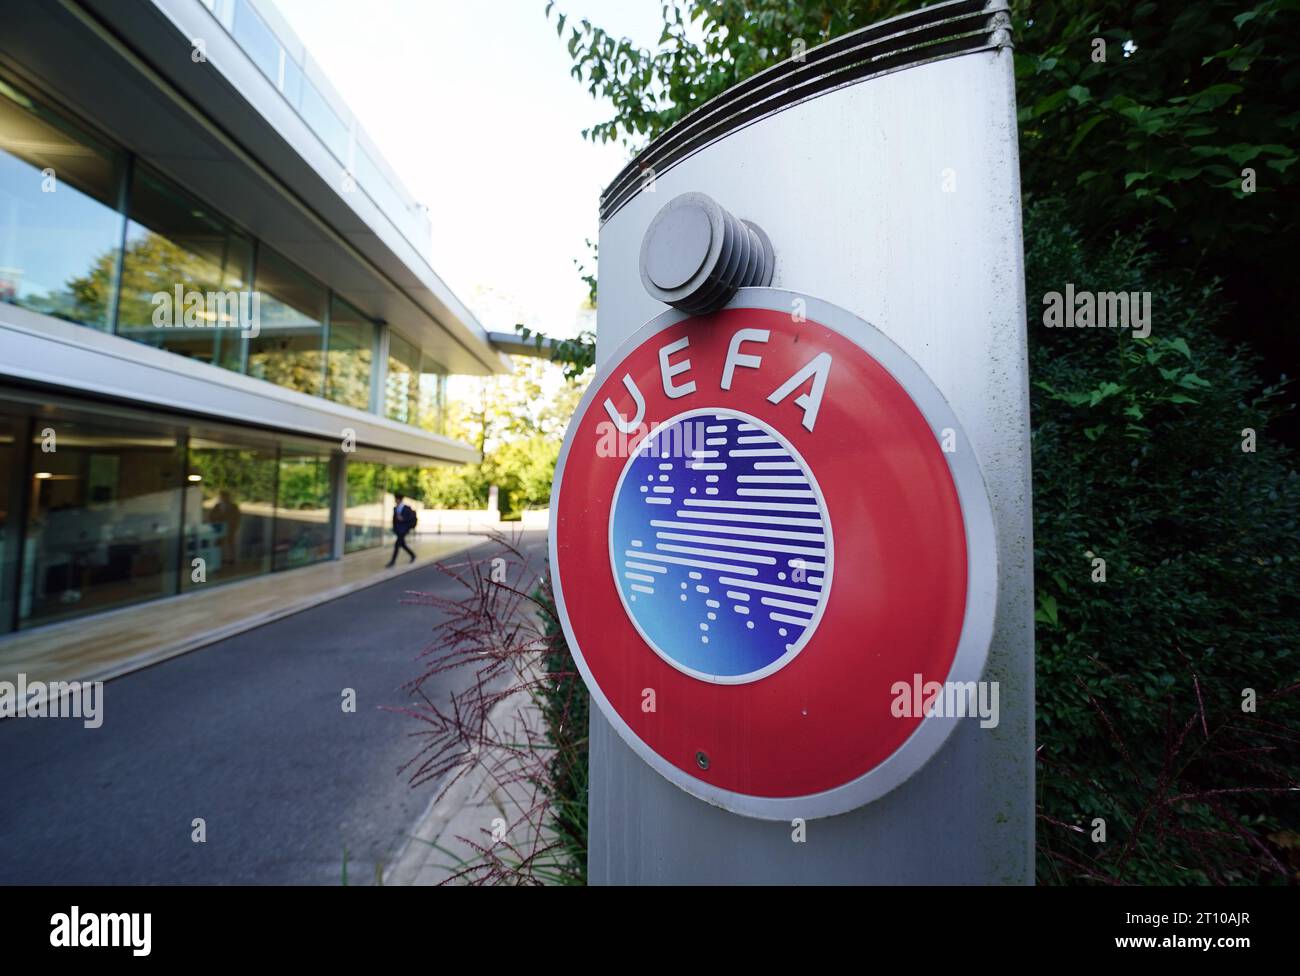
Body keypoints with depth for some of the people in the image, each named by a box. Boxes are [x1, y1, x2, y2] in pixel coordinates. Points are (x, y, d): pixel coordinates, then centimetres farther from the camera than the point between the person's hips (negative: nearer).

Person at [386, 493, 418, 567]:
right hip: (398, 529, 7)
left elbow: (412, 517, -13)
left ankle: (393, 561, -5)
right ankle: (413, 555, 29)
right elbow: (394, 518, 16)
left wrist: (403, 519, -23)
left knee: (397, 544, -12)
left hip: (404, 529, -7)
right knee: (402, 544, 12)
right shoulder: (395, 508, 8)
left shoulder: (407, 508, -11)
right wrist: (394, 528, 12)